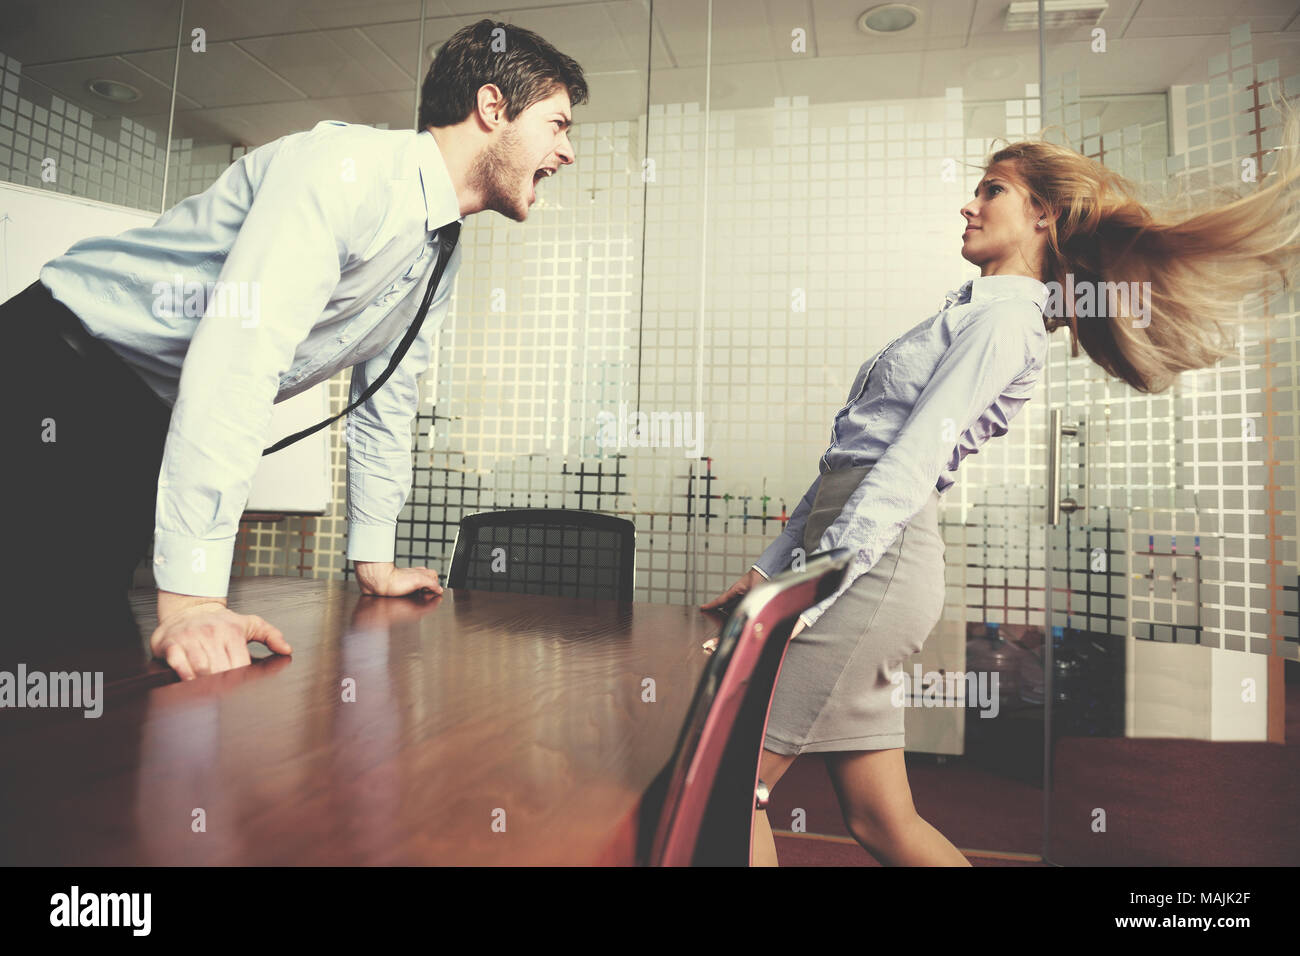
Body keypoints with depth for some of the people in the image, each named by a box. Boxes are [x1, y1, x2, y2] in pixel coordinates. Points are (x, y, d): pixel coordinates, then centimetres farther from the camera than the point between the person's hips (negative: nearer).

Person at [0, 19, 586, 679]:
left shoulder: (441, 255, 4)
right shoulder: (350, 166, -24)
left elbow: (385, 404, 11)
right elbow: (239, 357, -34)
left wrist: (374, 562, 11)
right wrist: (190, 597, -36)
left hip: (153, 424, 8)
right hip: (65, 370, -7)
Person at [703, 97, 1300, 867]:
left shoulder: (1003, 317, -3)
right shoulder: (974, 311, 26)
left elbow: (911, 464, -17)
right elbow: (850, 457, 20)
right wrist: (770, 567, 17)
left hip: (879, 558, -9)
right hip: (865, 555, 9)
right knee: (883, 821, 13)